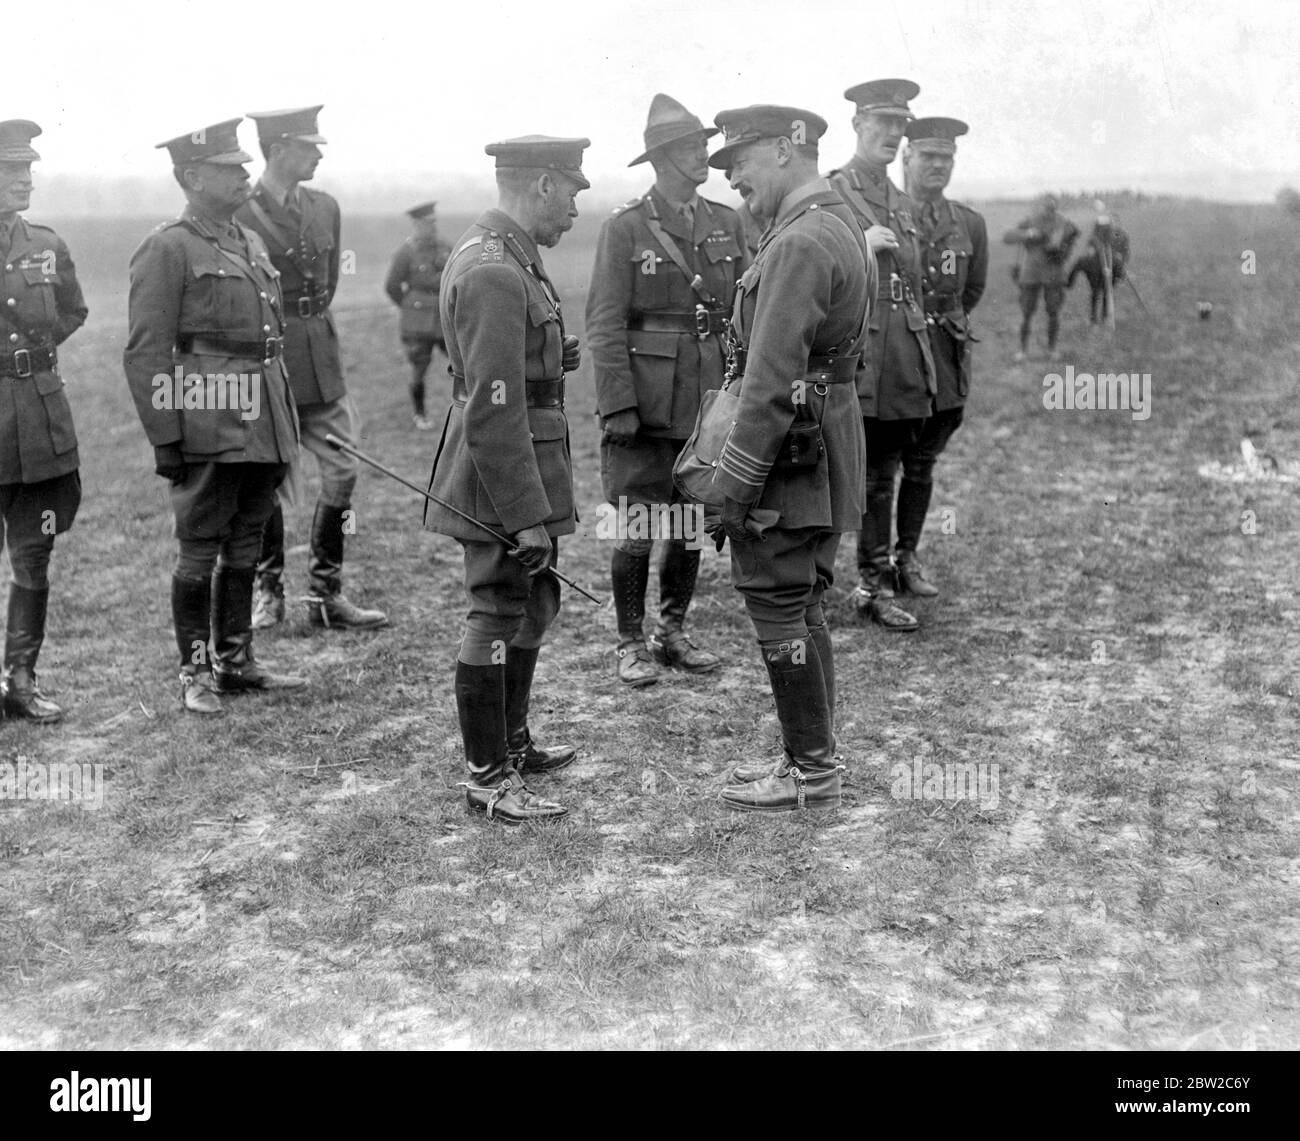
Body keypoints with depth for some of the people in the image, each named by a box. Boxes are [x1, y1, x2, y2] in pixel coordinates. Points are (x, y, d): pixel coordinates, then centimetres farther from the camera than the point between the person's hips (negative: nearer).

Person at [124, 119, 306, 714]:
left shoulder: (251, 242, 15)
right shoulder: (166, 249, -8)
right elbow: (144, 353, -11)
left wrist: (285, 424, 18)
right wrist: (165, 437, -15)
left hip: (262, 429, 7)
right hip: (208, 432, -7)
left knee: (244, 547, 14)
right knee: (200, 551, 2)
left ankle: (236, 661, 25)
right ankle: (195, 672, 13)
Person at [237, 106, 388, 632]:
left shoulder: (325, 208, 10)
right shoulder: (241, 214, -10)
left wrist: (311, 325, 15)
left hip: (321, 359, 6)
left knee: (343, 471, 4)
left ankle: (327, 595, 14)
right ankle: (268, 592, 19)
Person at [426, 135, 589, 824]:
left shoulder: (497, 251, 11)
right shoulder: (495, 272, -22)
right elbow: (493, 410, -26)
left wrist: (553, 355, 10)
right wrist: (527, 516, -25)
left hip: (522, 467, 11)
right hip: (501, 480, -11)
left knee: (535, 603, 21)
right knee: (497, 619, 0)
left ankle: (512, 743, 36)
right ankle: (487, 779, 12)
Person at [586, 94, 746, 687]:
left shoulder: (726, 223, 9)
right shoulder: (625, 227, -6)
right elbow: (605, 325, -9)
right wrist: (618, 405, -15)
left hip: (709, 398, 5)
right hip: (646, 403, -5)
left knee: (692, 522, 11)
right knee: (637, 525, 1)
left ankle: (672, 632, 26)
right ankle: (631, 643, 15)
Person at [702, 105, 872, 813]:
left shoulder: (801, 244, -18)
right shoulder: (842, 229, 15)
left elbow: (771, 379, -23)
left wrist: (735, 482, -20)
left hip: (790, 454, -10)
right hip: (826, 446, 10)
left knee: (780, 611, -2)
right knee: (801, 609, 16)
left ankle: (811, 772, 7)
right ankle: (812, 759, 26)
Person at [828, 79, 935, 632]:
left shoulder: (905, 206, 19)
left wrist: (922, 362, 20)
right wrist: (859, 245, -18)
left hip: (900, 365, 6)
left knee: (881, 480, 12)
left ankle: (877, 587, 18)